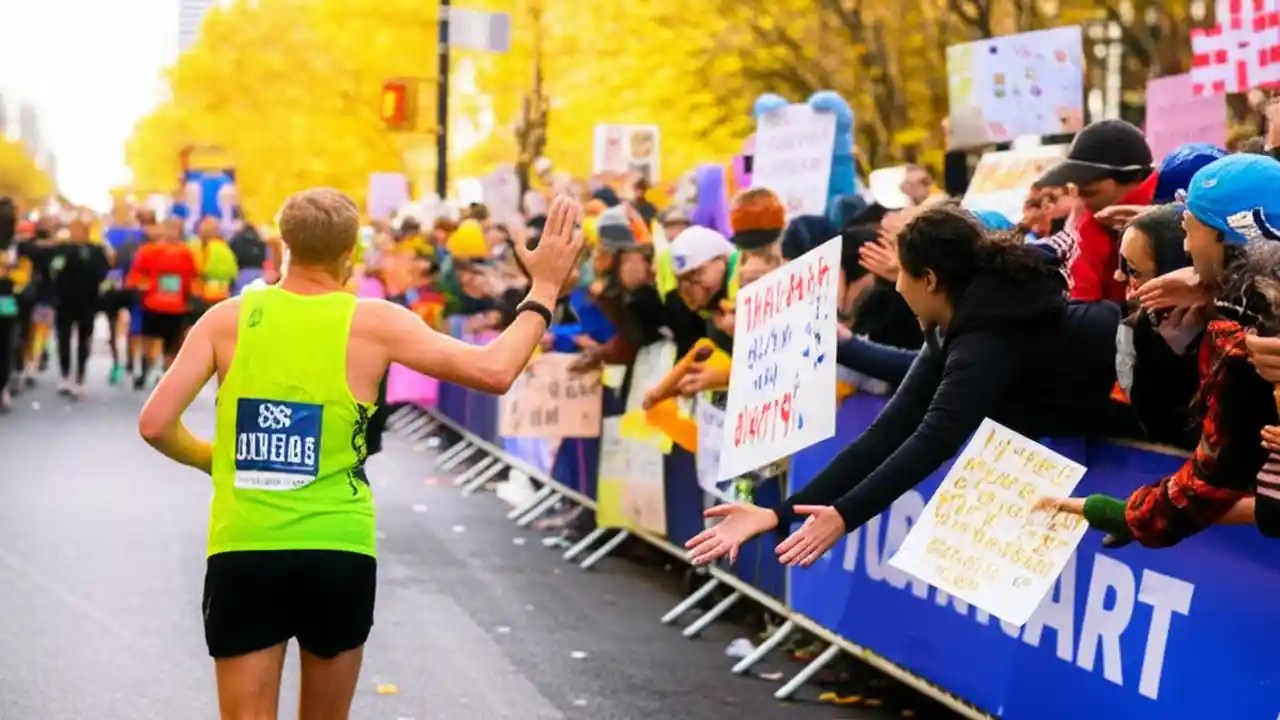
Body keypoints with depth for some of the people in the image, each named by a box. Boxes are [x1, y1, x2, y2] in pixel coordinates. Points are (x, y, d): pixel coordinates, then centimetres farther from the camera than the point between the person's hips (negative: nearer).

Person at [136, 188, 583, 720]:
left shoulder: (228, 318, 1)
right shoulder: (373, 323, -4)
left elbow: (155, 425, -3)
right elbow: (495, 372, -9)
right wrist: (545, 288, 3)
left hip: (242, 553, 0)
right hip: (338, 554, 0)